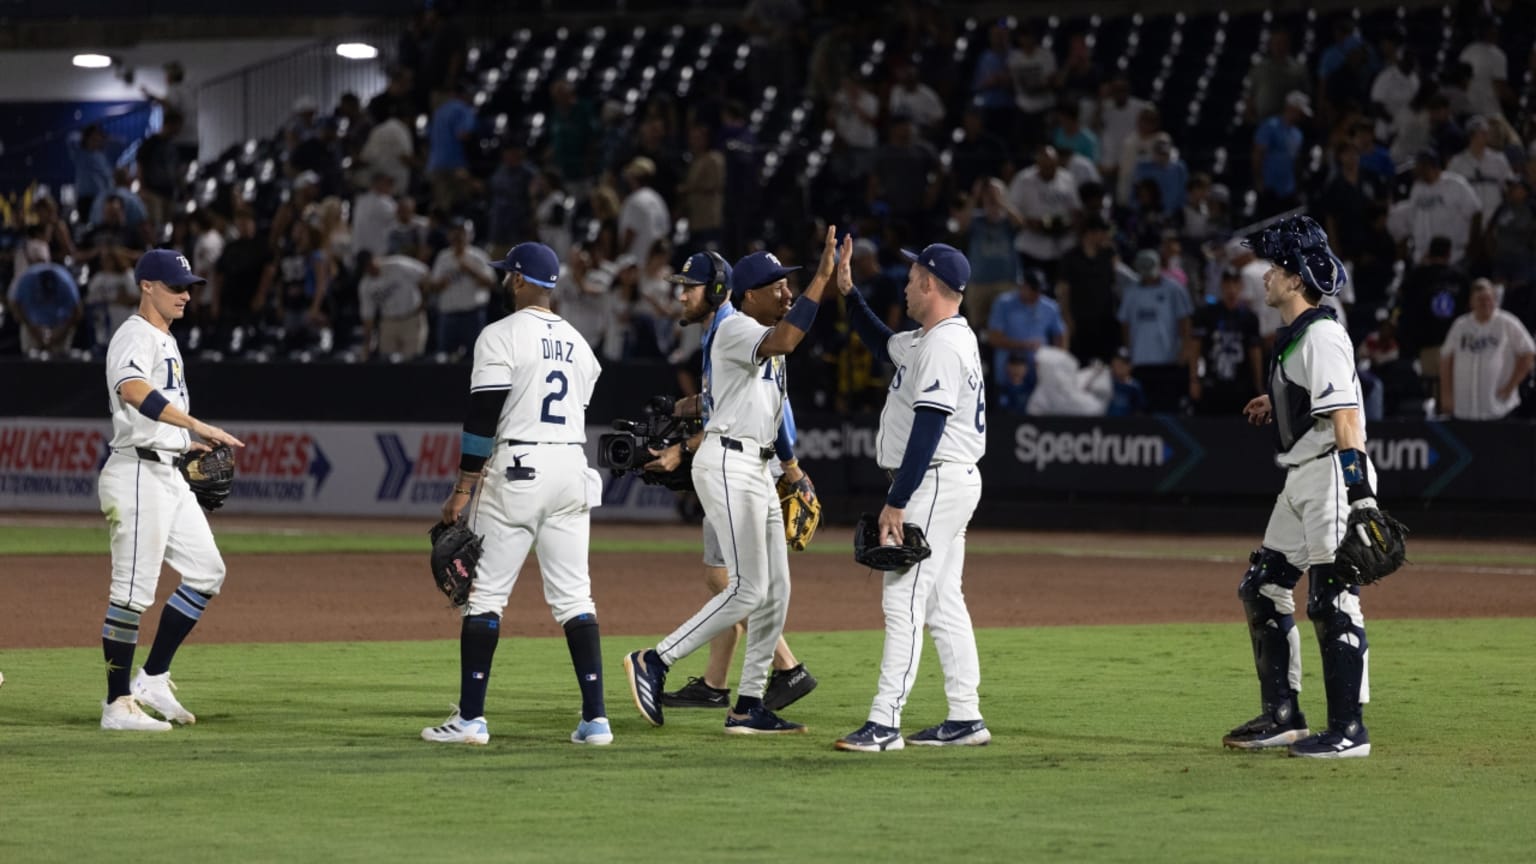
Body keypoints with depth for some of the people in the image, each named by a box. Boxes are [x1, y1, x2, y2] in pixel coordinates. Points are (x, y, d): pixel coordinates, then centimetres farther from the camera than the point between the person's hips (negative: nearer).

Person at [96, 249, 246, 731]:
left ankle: (153, 679, 12)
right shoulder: (136, 337, -12)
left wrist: (189, 443, 14)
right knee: (133, 589, -7)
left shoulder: (166, 341, 20)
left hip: (169, 475, 10)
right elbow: (132, 391, -33)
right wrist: (198, 427, -39)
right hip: (138, 474, -10)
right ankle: (118, 704, -2)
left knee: (205, 570, 8)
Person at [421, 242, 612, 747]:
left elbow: (484, 417, -12)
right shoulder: (577, 343, 14)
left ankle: (471, 719, -4)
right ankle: (595, 718, -1)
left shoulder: (501, 336, -7)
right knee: (574, 596, 5)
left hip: (515, 470, -6)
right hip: (571, 468, 6)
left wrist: (462, 490, -10)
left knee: (486, 592, -1)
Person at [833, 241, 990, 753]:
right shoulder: (928, 340, 14)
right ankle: (965, 718, 13)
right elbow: (883, 344, 35)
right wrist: (849, 294, 25)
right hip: (950, 482, 11)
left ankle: (885, 724, -16)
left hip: (935, 482, -11)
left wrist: (896, 503, -24)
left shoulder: (943, 346, -18)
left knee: (903, 600, -13)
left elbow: (928, 430, -24)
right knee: (943, 602, 12)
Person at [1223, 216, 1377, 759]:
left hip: (1332, 473, -11)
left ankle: (1349, 730, -4)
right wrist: (1279, 407, 16)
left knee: (1332, 601, -8)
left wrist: (1358, 491, -28)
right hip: (1300, 479, 11)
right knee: (1262, 590, 13)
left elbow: (1345, 414, -22)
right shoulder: (1293, 336, 15)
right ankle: (1282, 716, 20)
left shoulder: (1322, 336, -15)